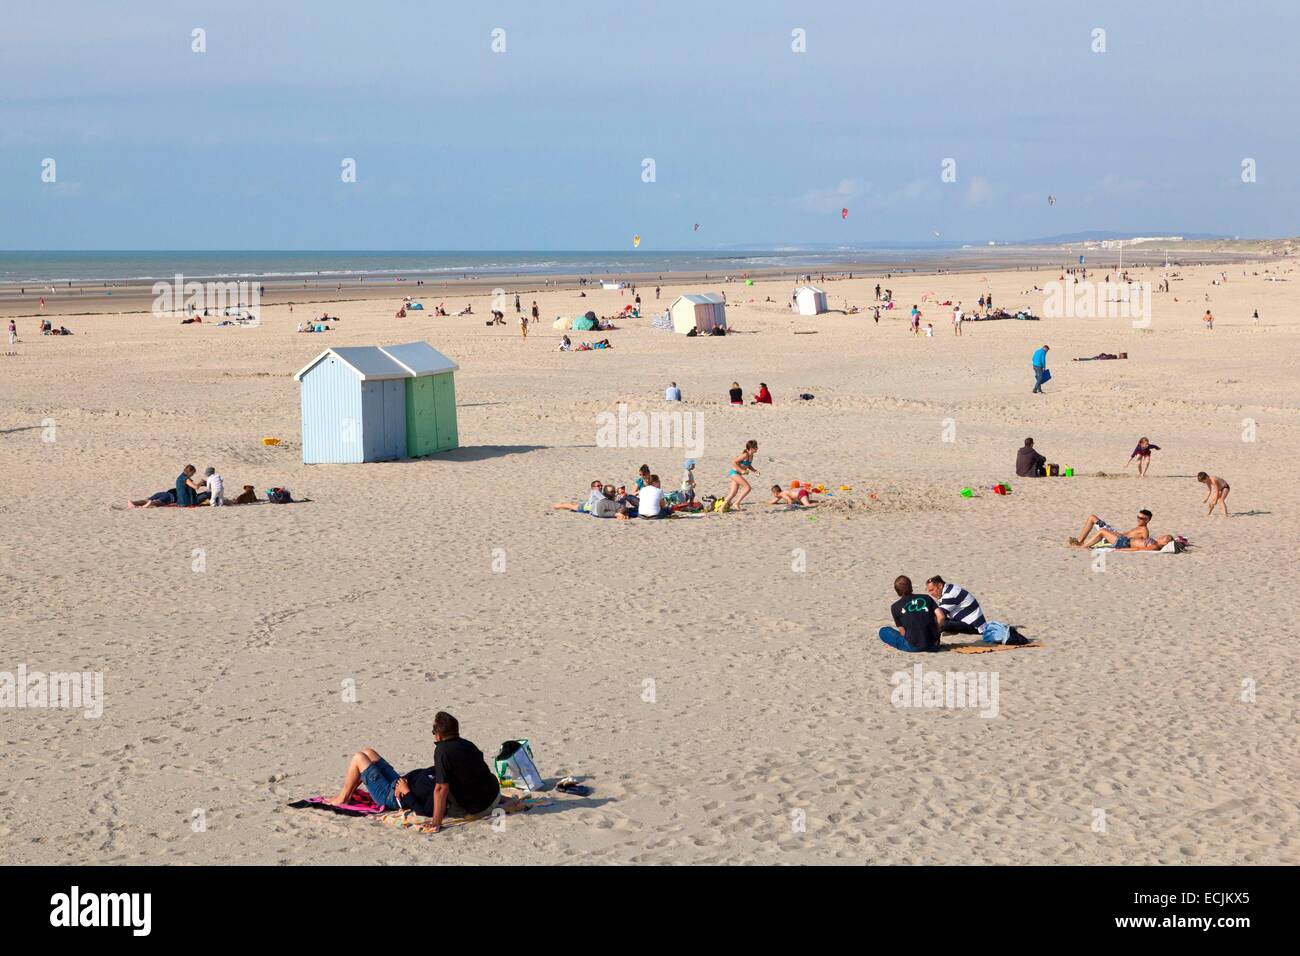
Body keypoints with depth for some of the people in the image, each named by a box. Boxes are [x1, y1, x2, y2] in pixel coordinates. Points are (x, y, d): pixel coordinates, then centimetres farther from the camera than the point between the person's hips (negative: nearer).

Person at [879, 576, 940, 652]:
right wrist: (937, 634, 14)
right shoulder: (927, 598, 11)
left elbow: (902, 631, 3)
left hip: (913, 647, -5)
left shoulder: (895, 607, 5)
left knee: (883, 631, 13)